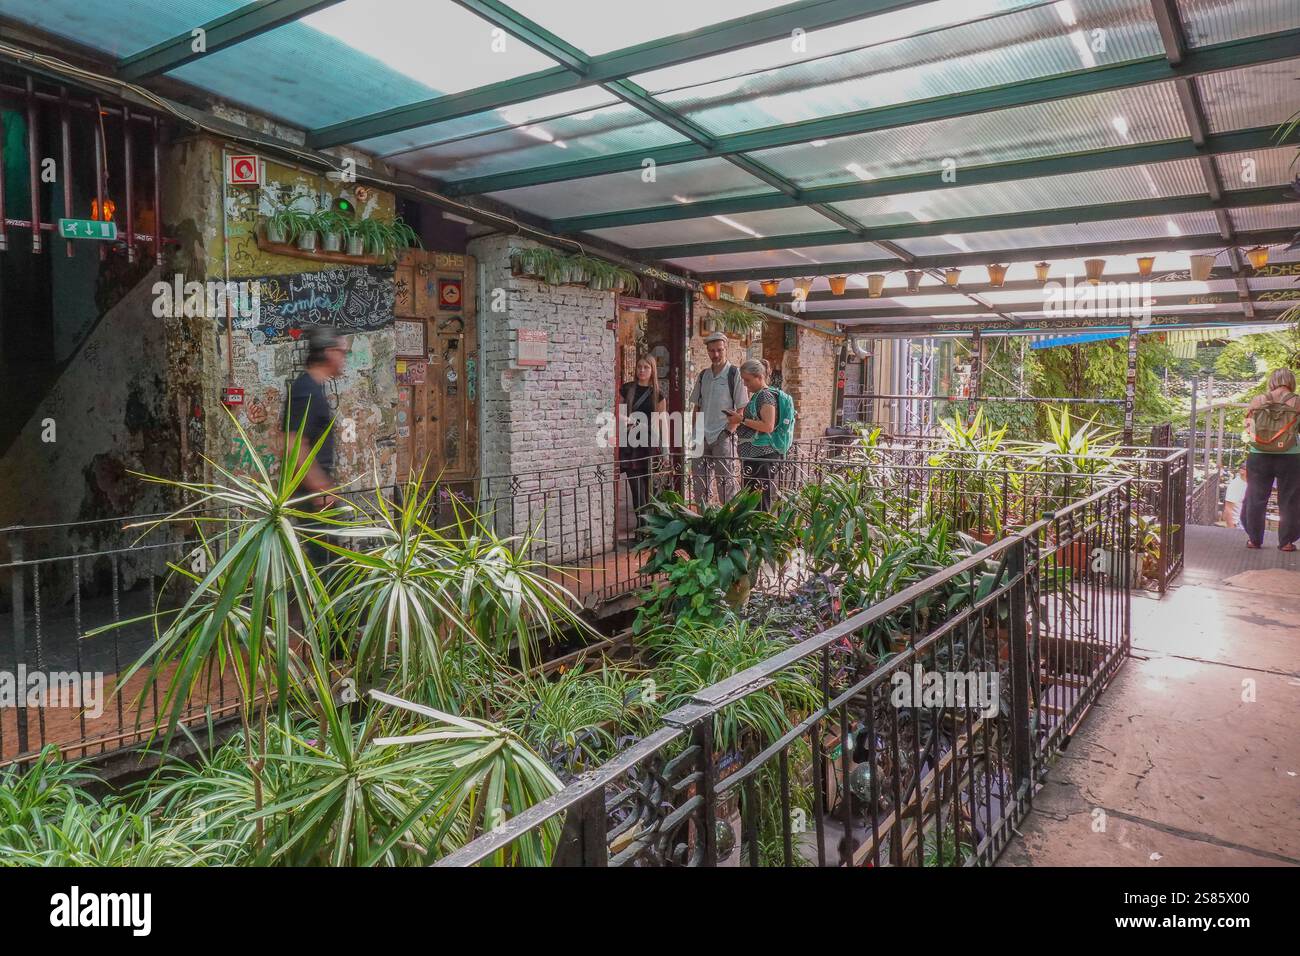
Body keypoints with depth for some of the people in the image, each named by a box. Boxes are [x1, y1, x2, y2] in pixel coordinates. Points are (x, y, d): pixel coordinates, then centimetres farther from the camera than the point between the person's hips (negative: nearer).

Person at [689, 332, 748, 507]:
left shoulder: (734, 374, -4)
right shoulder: (703, 376, 12)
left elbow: (742, 408, -7)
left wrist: (729, 430, -14)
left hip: (724, 436, -5)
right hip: (703, 437, 5)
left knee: (725, 482, -2)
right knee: (700, 484, 7)